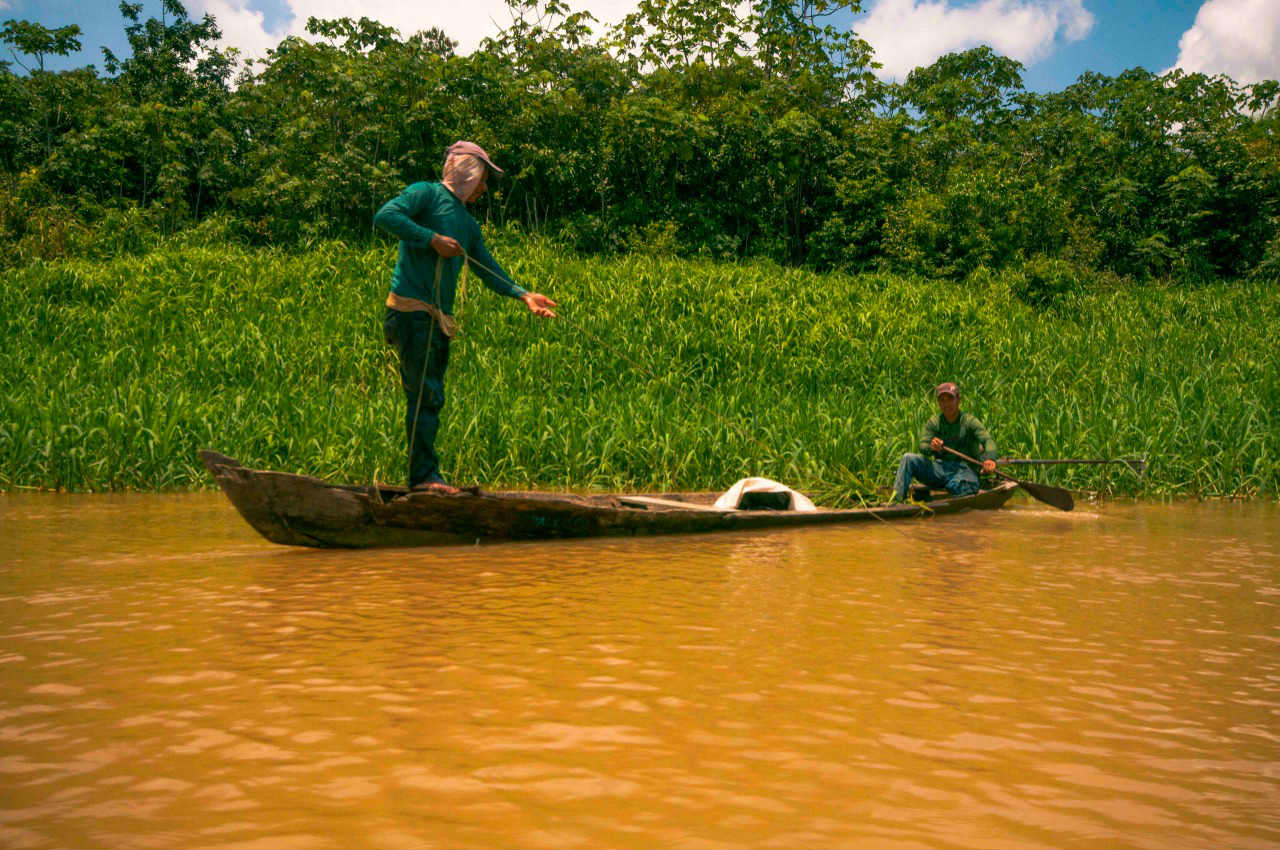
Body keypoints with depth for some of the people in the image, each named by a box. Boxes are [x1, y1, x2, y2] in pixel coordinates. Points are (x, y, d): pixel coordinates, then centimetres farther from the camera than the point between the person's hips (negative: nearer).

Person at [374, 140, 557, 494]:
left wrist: (524, 294, 10)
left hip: (440, 319, 8)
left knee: (431, 399, 8)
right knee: (425, 395, -12)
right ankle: (424, 475, -10)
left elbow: (489, 271, 25)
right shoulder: (426, 194, 1)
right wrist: (432, 239, -16)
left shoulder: (468, 225, 24)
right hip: (411, 309, -8)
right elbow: (385, 215, -15)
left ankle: (424, 476, 11)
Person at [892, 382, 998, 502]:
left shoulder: (969, 421, -1)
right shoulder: (934, 422, 7)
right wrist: (931, 447, -34)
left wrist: (990, 459, -40)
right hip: (939, 469, 4)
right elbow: (922, 446, -6)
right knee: (908, 459, -19)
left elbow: (988, 441, -16)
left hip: (964, 470, -3)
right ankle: (896, 500, -27)